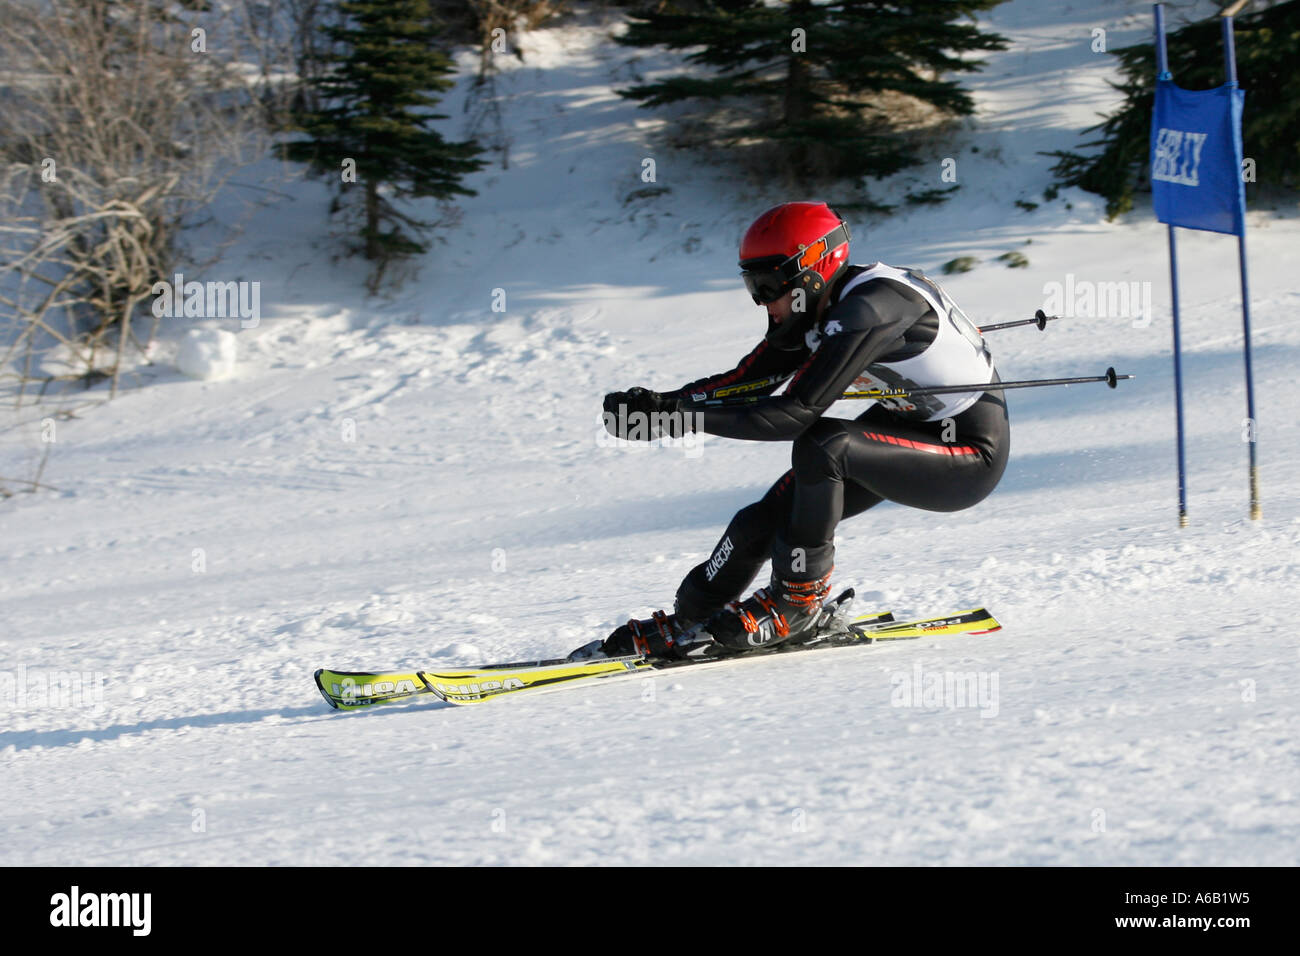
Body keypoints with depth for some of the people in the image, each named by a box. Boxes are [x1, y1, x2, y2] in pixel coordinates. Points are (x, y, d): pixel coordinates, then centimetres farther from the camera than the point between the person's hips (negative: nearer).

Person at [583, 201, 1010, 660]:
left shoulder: (867, 308, -29)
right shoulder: (813, 311, -2)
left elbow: (795, 413, -31)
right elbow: (744, 381, 1)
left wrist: (684, 414, -28)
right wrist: (659, 402, -14)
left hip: (970, 456, -9)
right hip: (911, 428, 9)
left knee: (821, 446, -29)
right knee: (769, 516, -2)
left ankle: (797, 603, -13)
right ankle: (686, 623, 12)